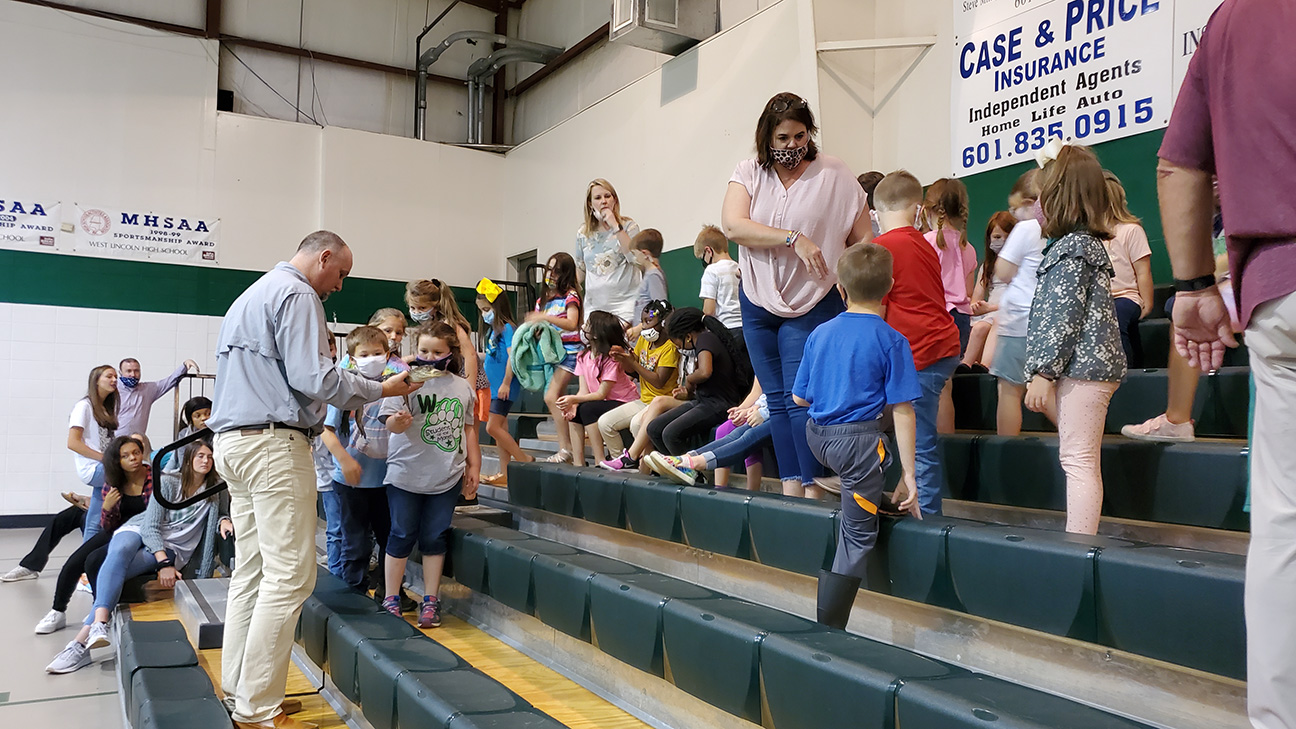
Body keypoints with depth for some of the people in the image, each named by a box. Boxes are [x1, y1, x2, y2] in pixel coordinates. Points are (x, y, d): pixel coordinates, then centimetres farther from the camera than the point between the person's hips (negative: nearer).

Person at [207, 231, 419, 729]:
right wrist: (380, 389, -6)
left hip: (233, 442, 11)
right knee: (289, 576, -9)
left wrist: (339, 399, 24)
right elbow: (313, 378, -16)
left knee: (252, 569, 12)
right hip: (275, 444, -10)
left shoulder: (251, 296, 24)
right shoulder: (297, 295, -7)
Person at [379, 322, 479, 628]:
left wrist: (473, 468, 13)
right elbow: (391, 422, -11)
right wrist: (398, 420, -34)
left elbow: (468, 429, 14)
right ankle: (391, 599, 19)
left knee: (435, 537, 9)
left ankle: (430, 601, 20)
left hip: (447, 477, 3)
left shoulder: (462, 387, 7)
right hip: (406, 474, -2)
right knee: (402, 536, 5)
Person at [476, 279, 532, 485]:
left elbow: (512, 356, -20)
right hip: (495, 387, 10)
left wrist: (505, 383, -21)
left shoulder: (507, 328, -13)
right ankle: (504, 474, 16)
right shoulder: (493, 329, 14)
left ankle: (524, 460, -3)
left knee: (493, 427, -13)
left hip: (504, 388, -9)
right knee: (500, 429, 11)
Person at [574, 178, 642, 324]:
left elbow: (635, 258, -13)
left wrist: (615, 226, -13)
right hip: (594, 305, 3)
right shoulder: (583, 233, 12)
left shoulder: (628, 226, 4)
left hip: (624, 303, -3)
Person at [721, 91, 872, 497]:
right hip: (757, 303, 4)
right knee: (777, 400, 7)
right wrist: (794, 239, -21)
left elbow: (864, 238, 1)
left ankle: (812, 486, -2)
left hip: (812, 305, -3)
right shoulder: (748, 174, 3)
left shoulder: (834, 174, -2)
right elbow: (732, 225, -15)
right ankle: (790, 483, 15)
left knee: (800, 398, -11)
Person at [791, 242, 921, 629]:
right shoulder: (891, 341, -10)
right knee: (857, 539, 4)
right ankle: (828, 627, 6)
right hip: (859, 442, -5)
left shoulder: (820, 333, 4)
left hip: (817, 436, 5)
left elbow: (800, 398, 10)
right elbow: (902, 412, -12)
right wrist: (908, 474, -8)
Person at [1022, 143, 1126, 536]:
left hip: (1081, 367, -10)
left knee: (1078, 460, -8)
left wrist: (1043, 371, -17)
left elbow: (1064, 316, -18)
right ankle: (1079, 540, 21)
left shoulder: (1071, 247, -13)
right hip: (1085, 367, 10)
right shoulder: (1086, 242, 19)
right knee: (1079, 461, 14)